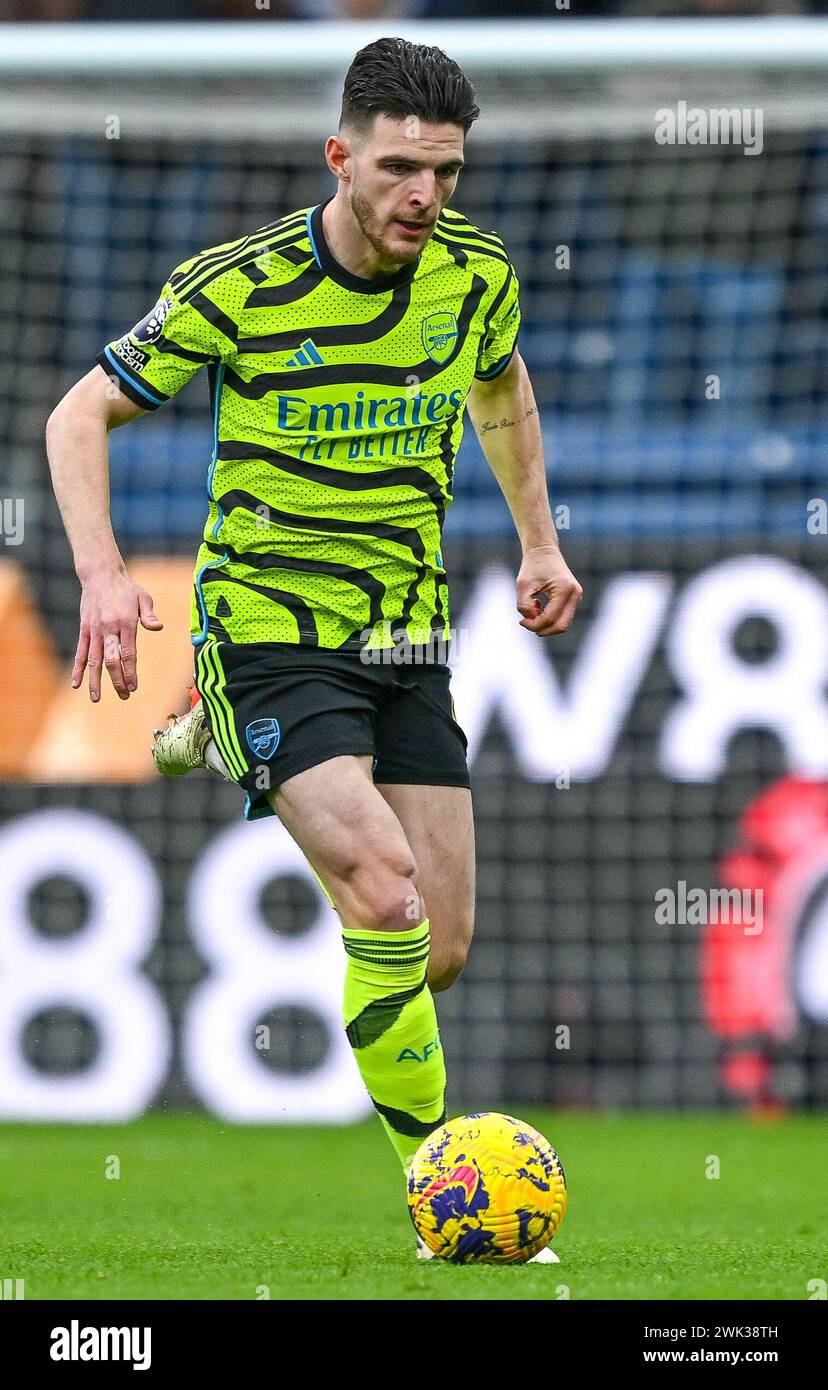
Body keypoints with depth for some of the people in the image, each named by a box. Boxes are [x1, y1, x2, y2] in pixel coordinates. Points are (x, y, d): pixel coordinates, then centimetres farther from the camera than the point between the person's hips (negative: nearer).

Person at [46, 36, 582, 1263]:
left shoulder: (477, 277, 0)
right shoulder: (239, 287, -13)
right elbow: (80, 415, -4)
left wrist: (538, 543, 23)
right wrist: (103, 573, -18)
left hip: (409, 641, 5)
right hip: (272, 634, -5)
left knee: (442, 949, 2)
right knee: (388, 900, -24)